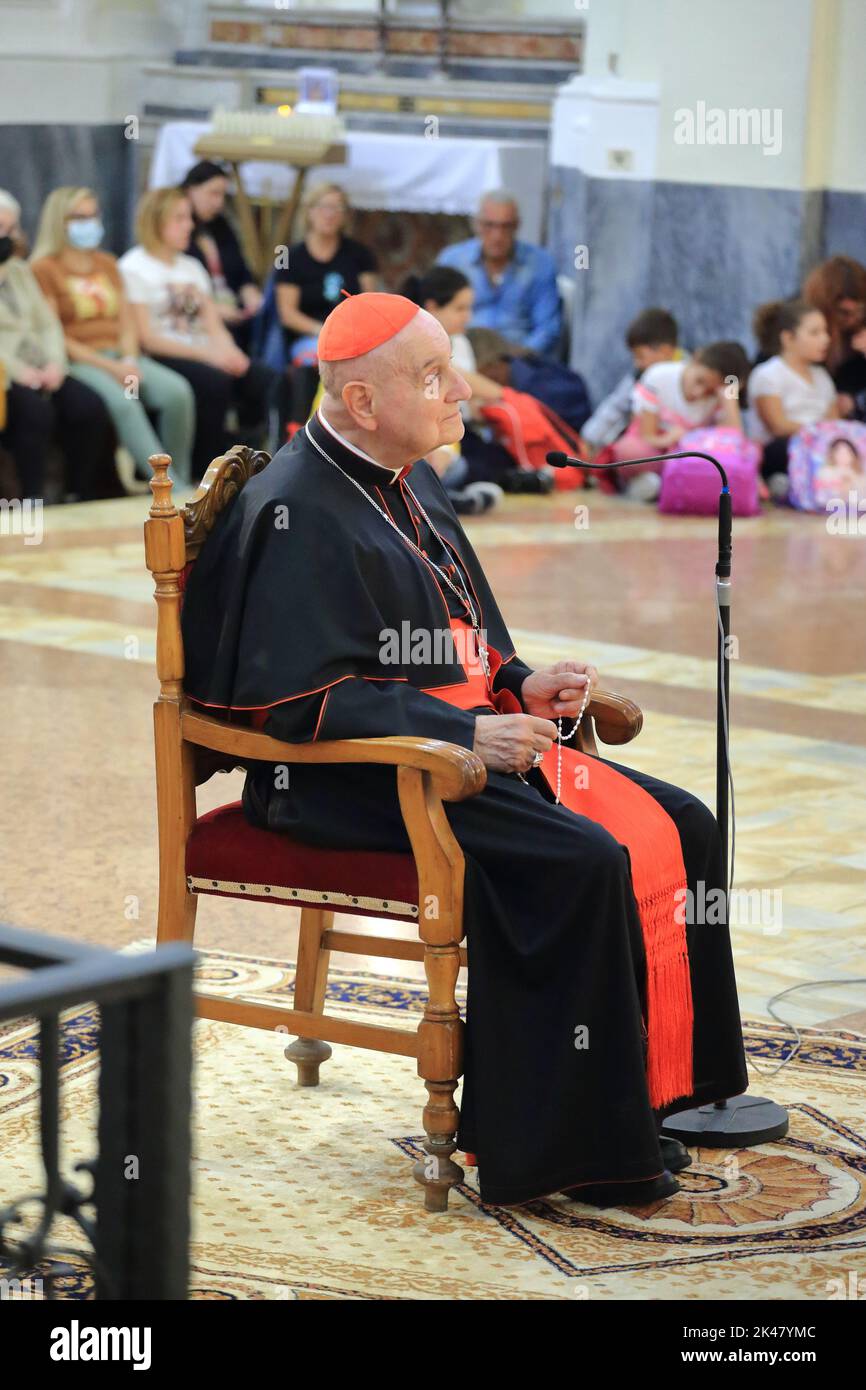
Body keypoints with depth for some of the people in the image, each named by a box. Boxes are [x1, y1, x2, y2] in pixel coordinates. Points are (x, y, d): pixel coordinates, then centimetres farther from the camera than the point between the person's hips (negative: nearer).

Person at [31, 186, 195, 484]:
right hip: (77, 362, -6)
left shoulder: (106, 264, 21)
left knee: (178, 391, -23)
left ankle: (180, 479, -16)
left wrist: (130, 362, -5)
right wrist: (108, 367, -14)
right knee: (123, 401, -35)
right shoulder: (44, 269, 1)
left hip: (119, 356, 6)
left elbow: (126, 323, 17)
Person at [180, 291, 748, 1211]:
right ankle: (570, 1148, -19)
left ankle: (644, 1092, -1)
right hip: (356, 784, -10)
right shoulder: (298, 514, -15)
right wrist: (467, 736, -23)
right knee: (581, 863, -28)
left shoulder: (407, 482, 14)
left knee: (673, 826, -4)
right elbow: (305, 697, -21)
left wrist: (521, 684, 5)